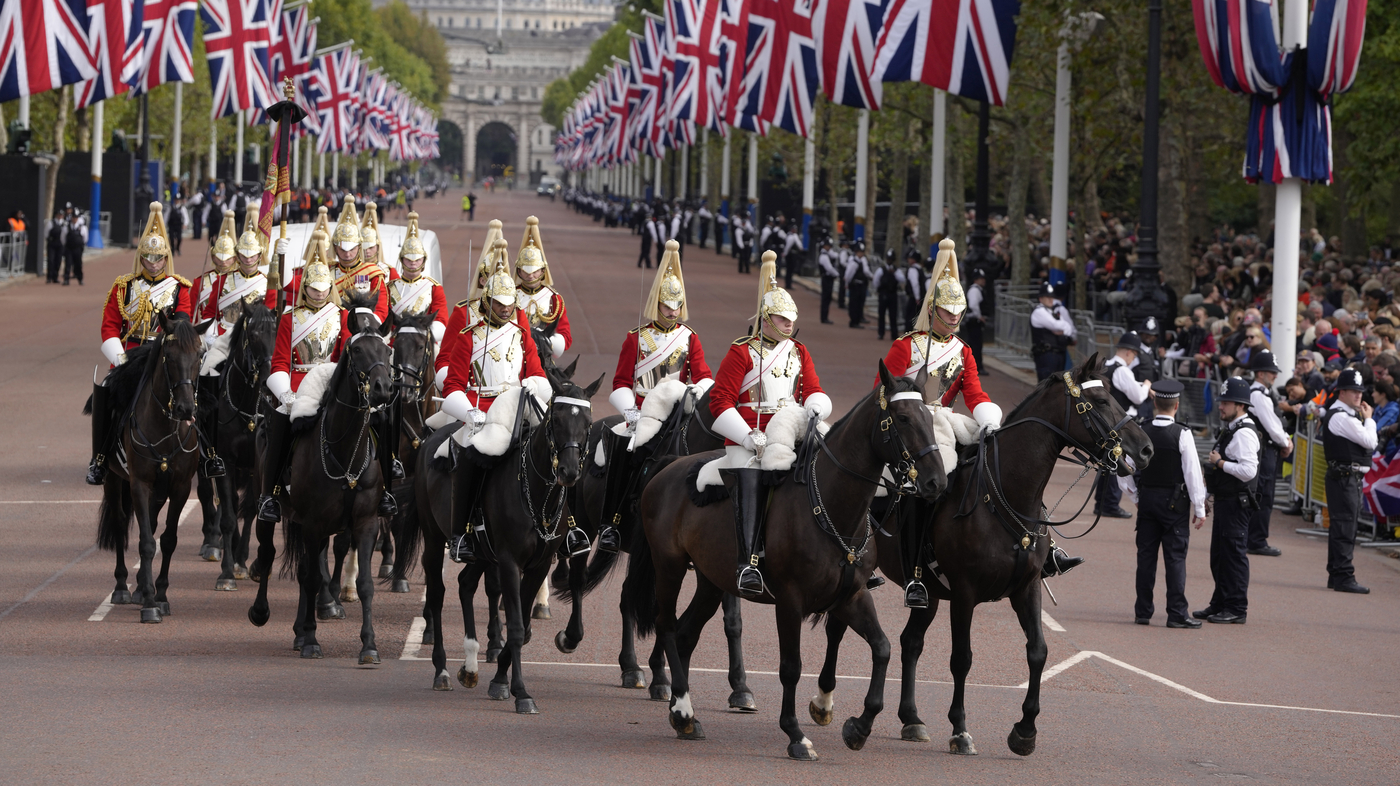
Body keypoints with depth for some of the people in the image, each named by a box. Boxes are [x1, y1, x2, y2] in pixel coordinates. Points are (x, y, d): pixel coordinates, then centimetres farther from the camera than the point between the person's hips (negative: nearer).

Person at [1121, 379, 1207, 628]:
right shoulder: (1182, 435, -12)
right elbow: (1193, 473, -11)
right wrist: (1199, 509, -4)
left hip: (1147, 499, 4)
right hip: (1175, 503, -4)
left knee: (1146, 555, 9)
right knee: (1175, 556, -1)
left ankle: (1143, 611, 12)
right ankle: (1177, 613, -3)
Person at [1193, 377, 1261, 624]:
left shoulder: (1244, 433, -18)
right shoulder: (1230, 429, 15)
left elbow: (1248, 471, -27)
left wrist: (1219, 462, -17)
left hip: (1237, 503, -11)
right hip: (1225, 501, 11)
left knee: (1233, 554, -6)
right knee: (1219, 555, 16)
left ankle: (1237, 610, 0)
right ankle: (1220, 605, 26)